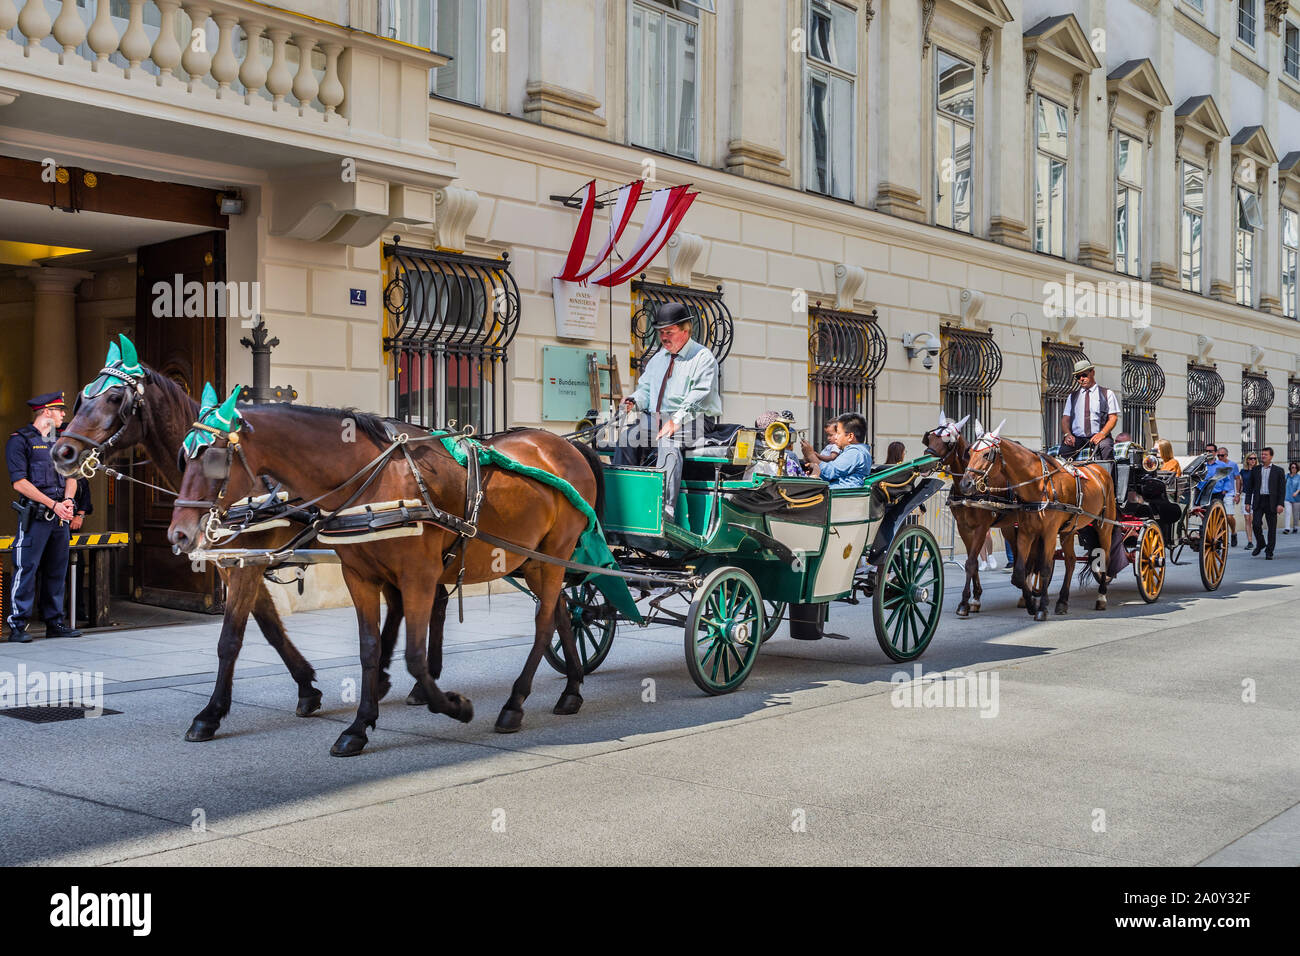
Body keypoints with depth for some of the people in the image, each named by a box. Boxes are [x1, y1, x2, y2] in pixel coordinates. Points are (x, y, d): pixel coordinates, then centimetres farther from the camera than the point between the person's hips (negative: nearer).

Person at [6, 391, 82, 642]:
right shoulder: (19, 440, -3)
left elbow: (71, 475, 17)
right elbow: (19, 482, -10)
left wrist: (68, 500, -4)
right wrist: (53, 505, -15)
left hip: (60, 517, 7)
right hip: (34, 516, -7)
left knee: (57, 570, 10)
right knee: (26, 569, -7)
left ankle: (54, 623, 17)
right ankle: (17, 626, -3)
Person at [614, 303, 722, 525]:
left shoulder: (703, 358, -1)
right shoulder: (657, 359, 23)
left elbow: (698, 396, -14)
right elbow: (645, 388, 20)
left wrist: (675, 422, -26)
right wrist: (634, 402, -6)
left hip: (693, 421, -6)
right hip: (656, 419, 7)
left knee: (667, 442, -36)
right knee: (626, 437, -20)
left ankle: (665, 510, -44)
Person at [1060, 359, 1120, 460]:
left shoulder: (1107, 394, 14)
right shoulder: (1072, 397, 23)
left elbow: (1113, 417, 6)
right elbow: (1065, 419, 15)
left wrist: (1102, 434, -14)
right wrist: (1067, 434, -8)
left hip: (1098, 437, -2)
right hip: (1077, 438, 2)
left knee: (1105, 446, -37)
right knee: (1065, 449, -32)